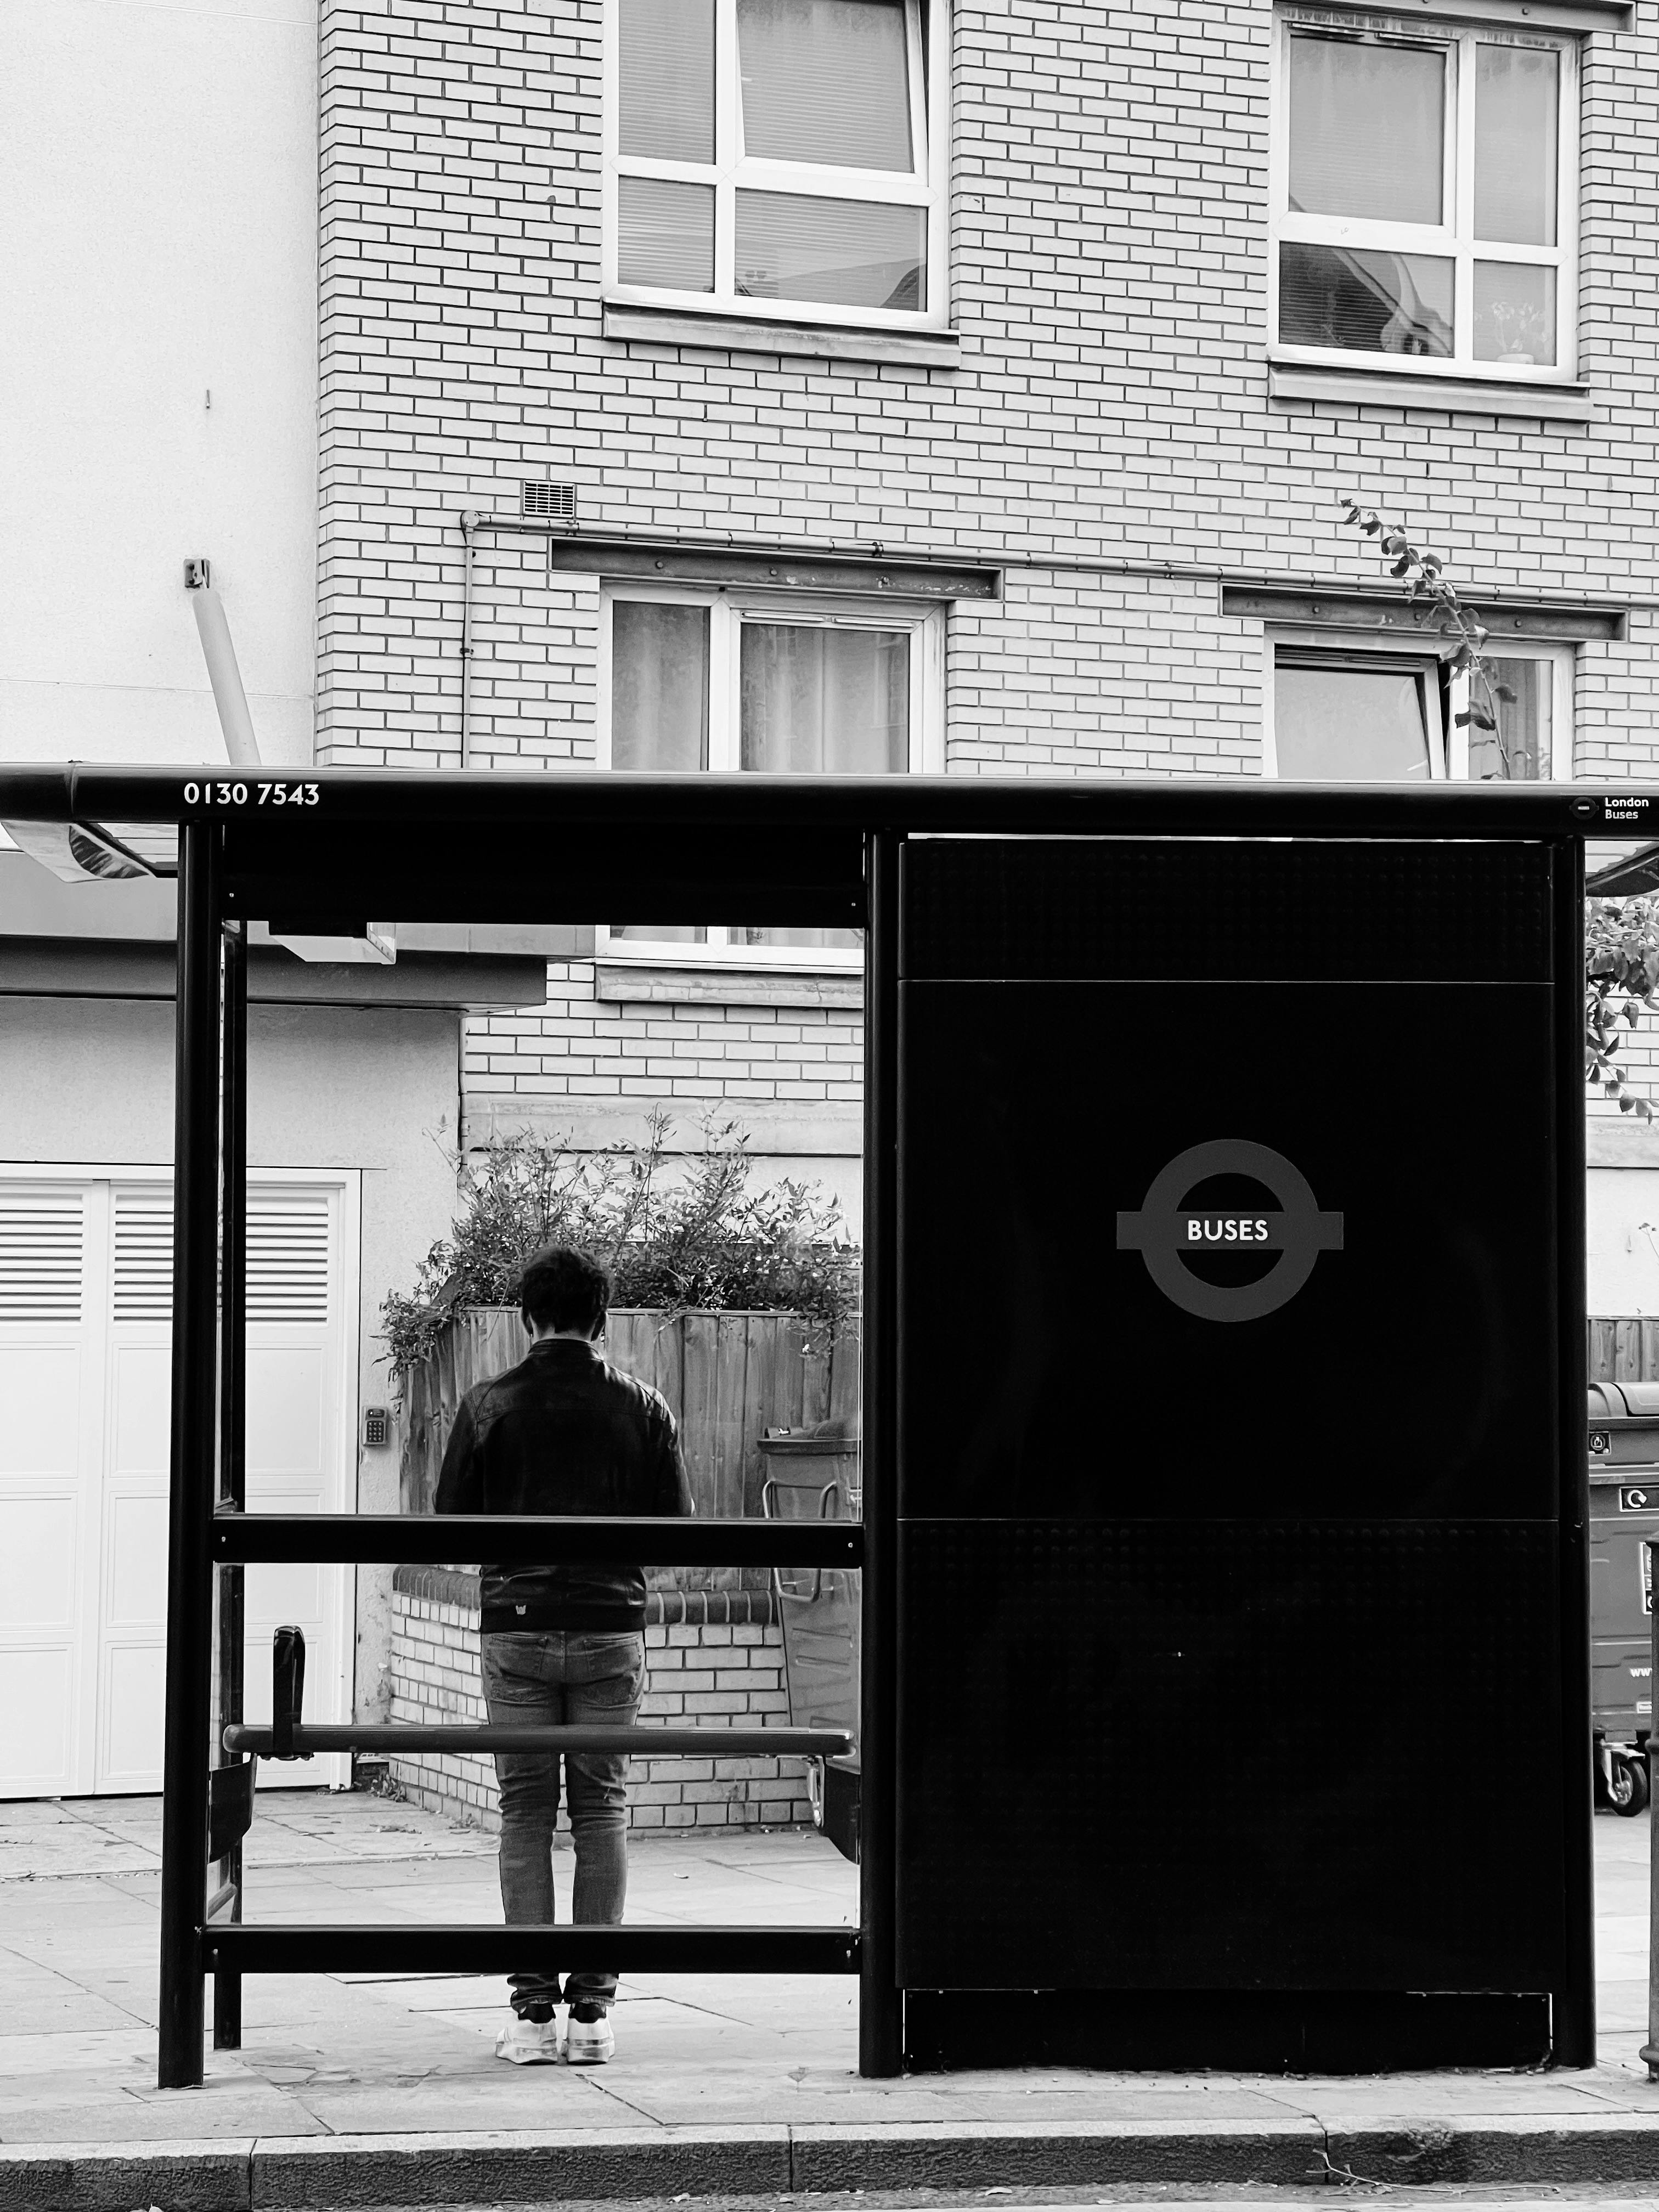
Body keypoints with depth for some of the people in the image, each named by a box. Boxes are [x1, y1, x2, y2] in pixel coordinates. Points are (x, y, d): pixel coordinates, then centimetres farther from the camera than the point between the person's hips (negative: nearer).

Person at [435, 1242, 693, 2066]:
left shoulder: (490, 1404, -2)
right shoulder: (641, 1407, 0)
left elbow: (451, 1522, 0)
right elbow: (676, 1525, 2)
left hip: (517, 1627, -1)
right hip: (610, 1625, 1)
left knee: (525, 1812, 5)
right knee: (601, 1811, 7)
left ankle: (532, 2010, 1)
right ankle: (592, 2009, 4)